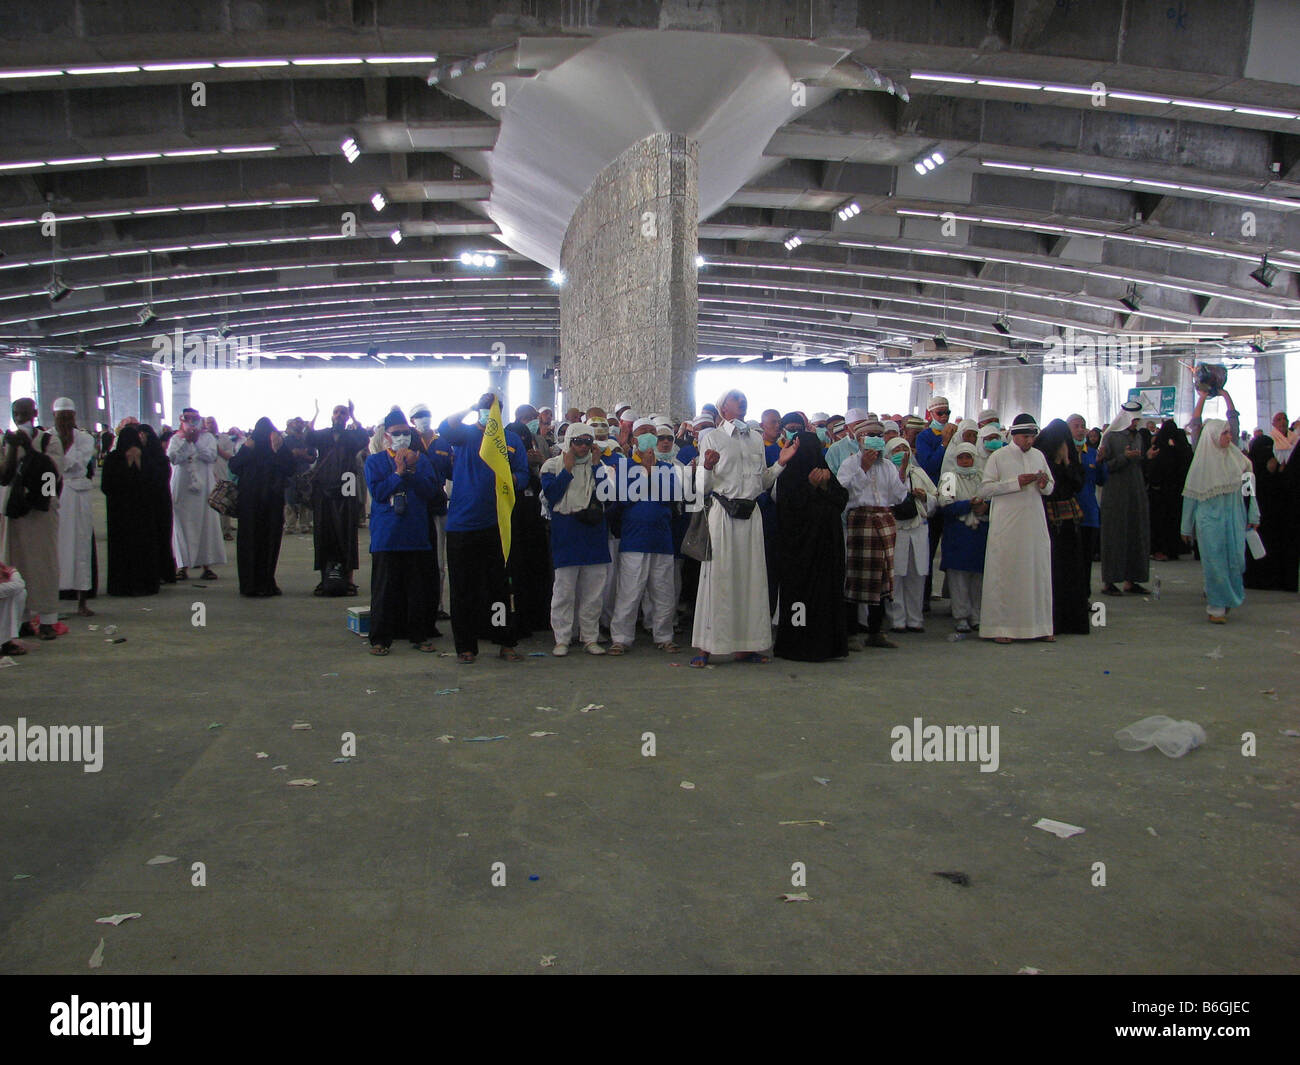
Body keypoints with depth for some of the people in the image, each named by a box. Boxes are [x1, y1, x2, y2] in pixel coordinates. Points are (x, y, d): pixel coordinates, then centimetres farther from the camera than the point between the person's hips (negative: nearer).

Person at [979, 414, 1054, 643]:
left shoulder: (1038, 455, 13)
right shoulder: (998, 457, -1)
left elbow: (1050, 489, 19)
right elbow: (984, 489, -8)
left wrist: (1044, 484, -5)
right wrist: (1016, 482, -16)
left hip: (1034, 524, 5)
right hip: (1006, 524, -5)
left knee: (1038, 571, 6)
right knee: (1004, 573, -3)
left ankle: (1038, 625, 14)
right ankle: (999, 627, 3)